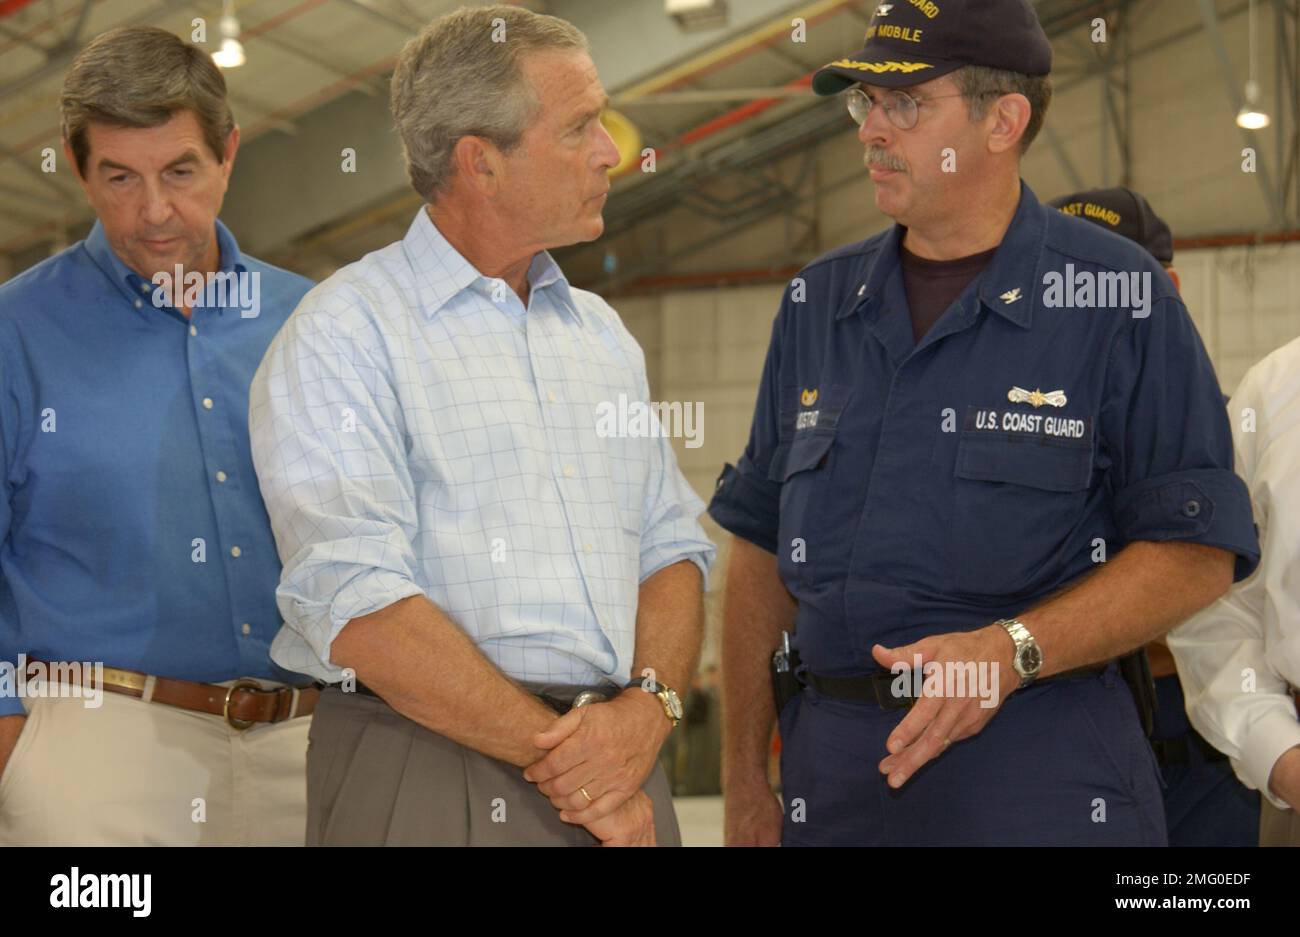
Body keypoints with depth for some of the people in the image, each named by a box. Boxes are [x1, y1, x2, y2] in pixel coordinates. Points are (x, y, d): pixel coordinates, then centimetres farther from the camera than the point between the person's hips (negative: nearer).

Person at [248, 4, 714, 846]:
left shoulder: (603, 334, 16)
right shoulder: (344, 336, -6)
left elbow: (672, 549, 12)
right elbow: (357, 609, -16)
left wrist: (648, 710, -7)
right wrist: (558, 755, -14)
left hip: (619, 773, 6)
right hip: (427, 770, -6)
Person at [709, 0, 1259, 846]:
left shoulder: (1121, 299, -4)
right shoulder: (819, 303, 11)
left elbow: (1198, 553, -9)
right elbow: (762, 551, 13)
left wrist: (1009, 651, -20)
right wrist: (745, 777, 9)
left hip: (1043, 776, -4)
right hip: (834, 766, 5)